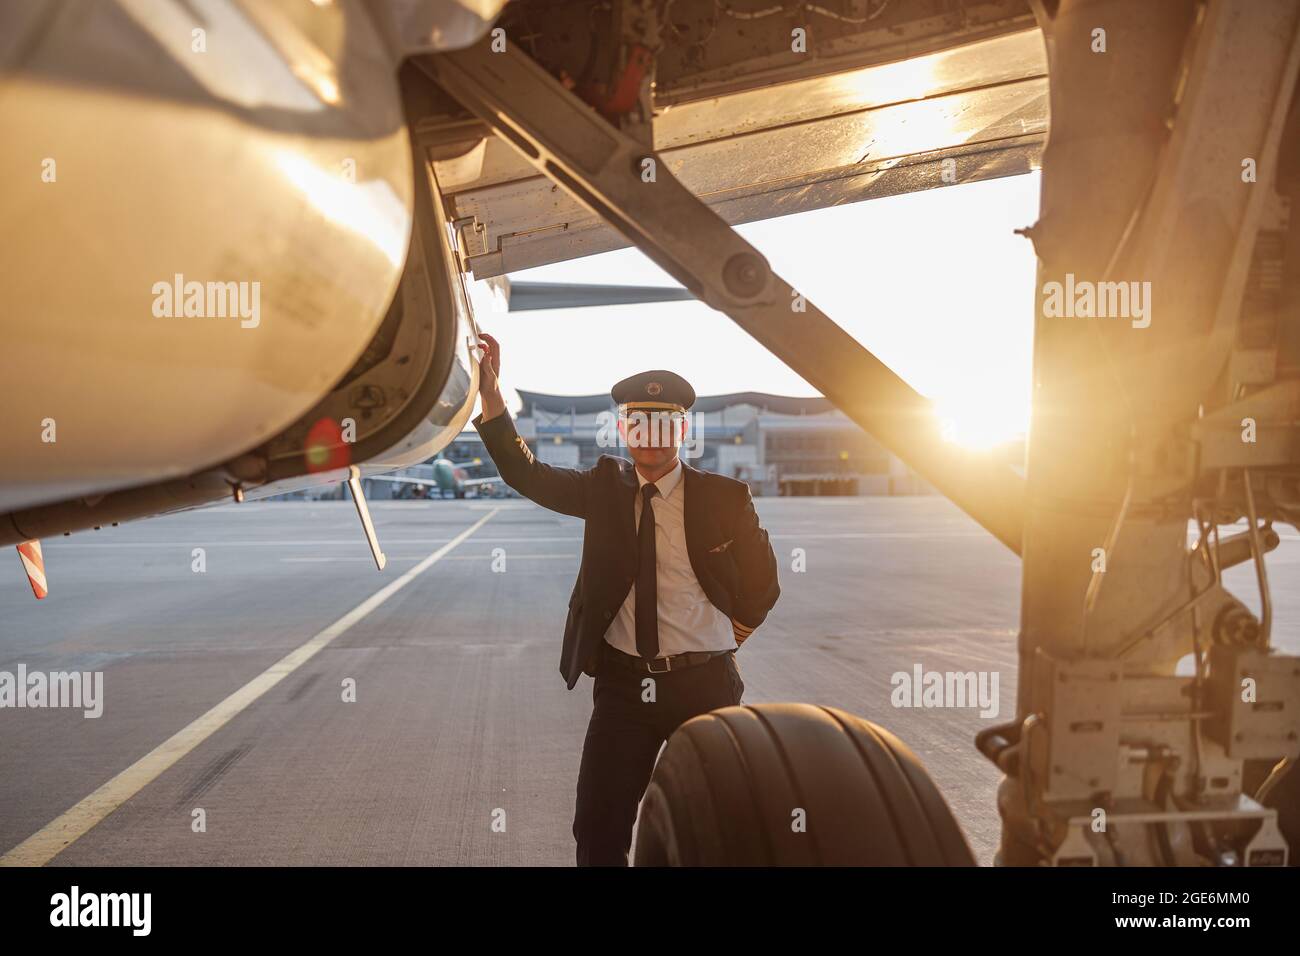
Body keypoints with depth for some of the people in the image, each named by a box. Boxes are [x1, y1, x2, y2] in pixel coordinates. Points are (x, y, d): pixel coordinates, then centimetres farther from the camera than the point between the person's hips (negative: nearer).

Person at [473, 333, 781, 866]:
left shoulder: (723, 498, -4)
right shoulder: (605, 488, 2)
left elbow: (762, 584, 7)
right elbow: (529, 477, -13)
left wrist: (729, 636, 5)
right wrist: (490, 395, -23)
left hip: (704, 686, -1)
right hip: (622, 685, 2)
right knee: (598, 831, 3)